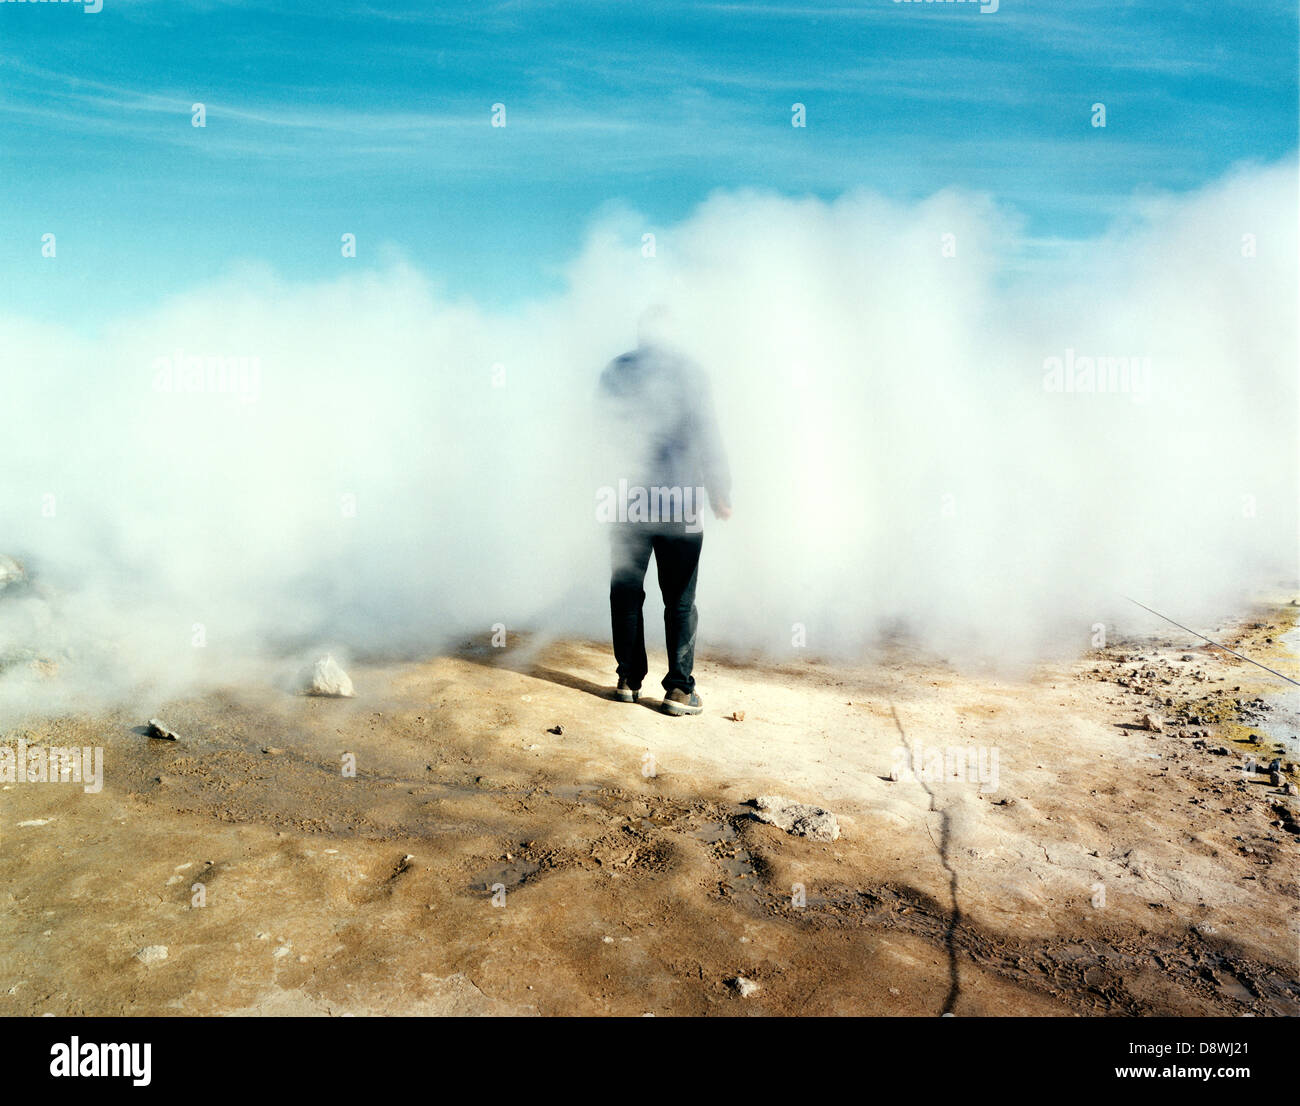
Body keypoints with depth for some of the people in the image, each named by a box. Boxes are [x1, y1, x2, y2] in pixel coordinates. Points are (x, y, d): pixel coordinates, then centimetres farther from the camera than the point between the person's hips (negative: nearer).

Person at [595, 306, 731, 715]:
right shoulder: (688, 370, -2)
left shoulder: (615, 372, 6)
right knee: (680, 599, 3)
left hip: (628, 500, 3)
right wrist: (719, 493, 4)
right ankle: (679, 688, 4)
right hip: (679, 503, -2)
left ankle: (629, 679, 16)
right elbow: (708, 436, -4)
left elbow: (607, 436, 12)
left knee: (626, 593, 12)